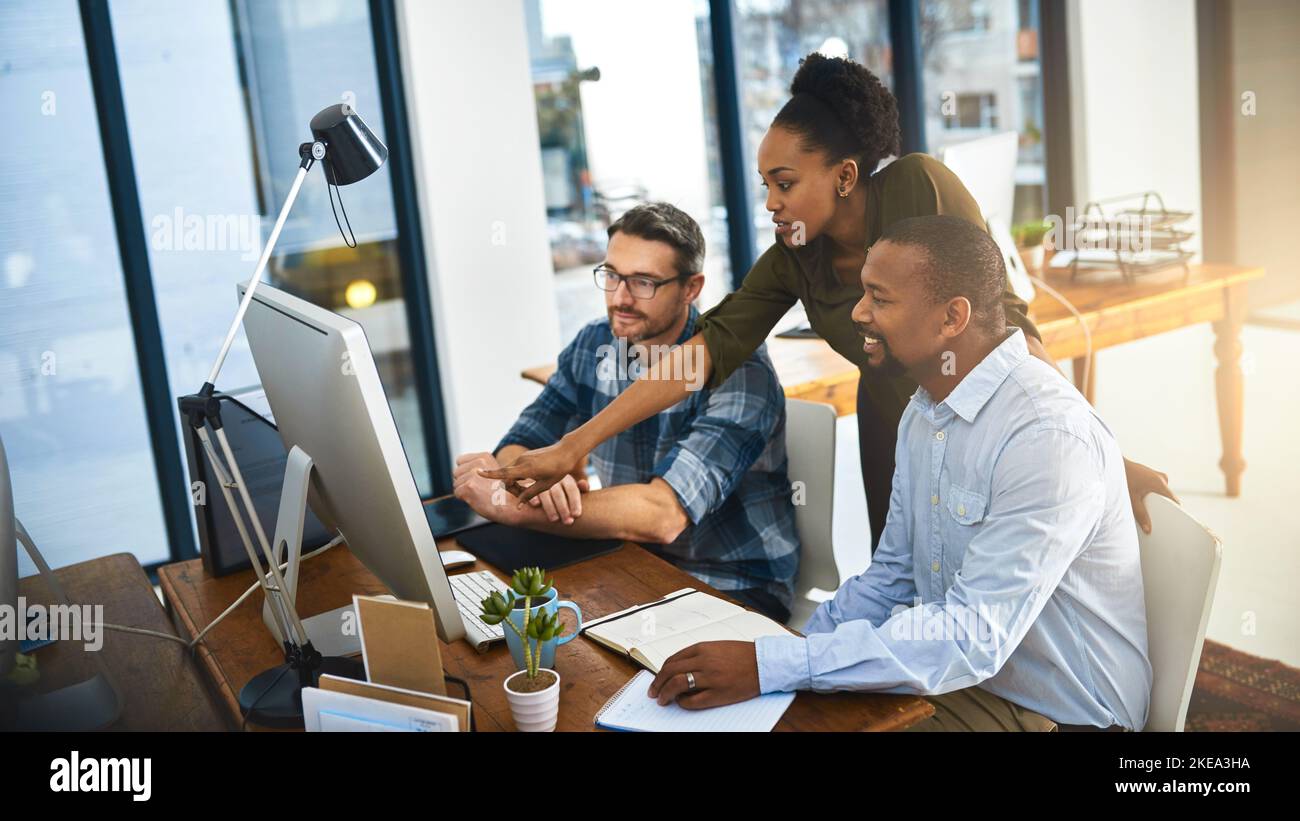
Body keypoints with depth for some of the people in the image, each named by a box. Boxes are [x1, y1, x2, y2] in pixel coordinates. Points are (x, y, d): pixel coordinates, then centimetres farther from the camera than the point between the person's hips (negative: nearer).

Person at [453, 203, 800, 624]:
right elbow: (515, 449, 2)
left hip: (735, 590, -5)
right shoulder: (592, 346, 1)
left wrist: (509, 504, -29)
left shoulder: (738, 371, -20)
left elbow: (662, 514, -31)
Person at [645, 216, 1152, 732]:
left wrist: (770, 667, -32)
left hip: (1053, 711, -7)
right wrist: (794, 646, -3)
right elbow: (892, 578, 12)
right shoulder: (923, 414, 5)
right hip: (948, 671, 7)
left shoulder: (1049, 435, -25)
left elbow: (975, 636, -30)